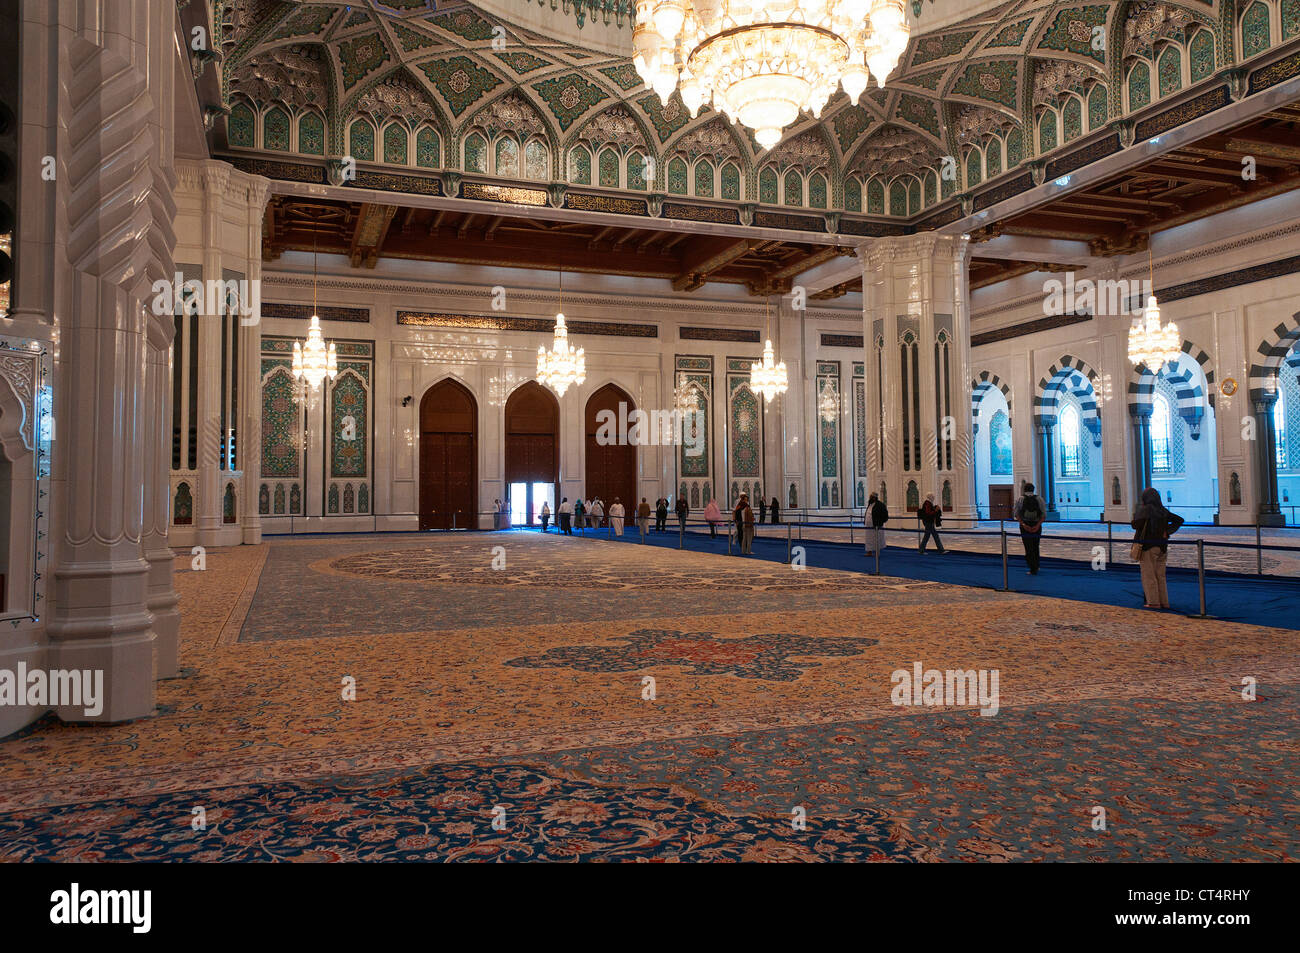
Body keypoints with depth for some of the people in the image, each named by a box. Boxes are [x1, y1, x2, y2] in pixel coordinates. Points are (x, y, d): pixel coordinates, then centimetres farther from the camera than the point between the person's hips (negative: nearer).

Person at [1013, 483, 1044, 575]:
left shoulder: (1020, 500, 2)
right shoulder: (1039, 499, 5)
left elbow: (1016, 514, -10)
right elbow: (1044, 514, -6)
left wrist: (1023, 525, -16)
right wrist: (1037, 525, -15)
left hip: (1025, 526, -2)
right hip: (1036, 525, 2)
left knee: (1028, 548, 1)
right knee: (1035, 547, 19)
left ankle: (1033, 570, -3)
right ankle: (1036, 567, 27)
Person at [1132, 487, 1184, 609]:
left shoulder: (1145, 509, -13)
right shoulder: (1163, 511, 7)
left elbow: (1136, 525, -24)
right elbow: (1179, 520, 12)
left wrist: (1136, 513, -6)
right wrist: (1168, 531, 6)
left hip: (1147, 546, -6)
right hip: (1162, 546, 6)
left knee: (1148, 576, 1)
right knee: (1160, 576, 14)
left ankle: (1153, 602, 1)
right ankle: (1164, 602, 16)